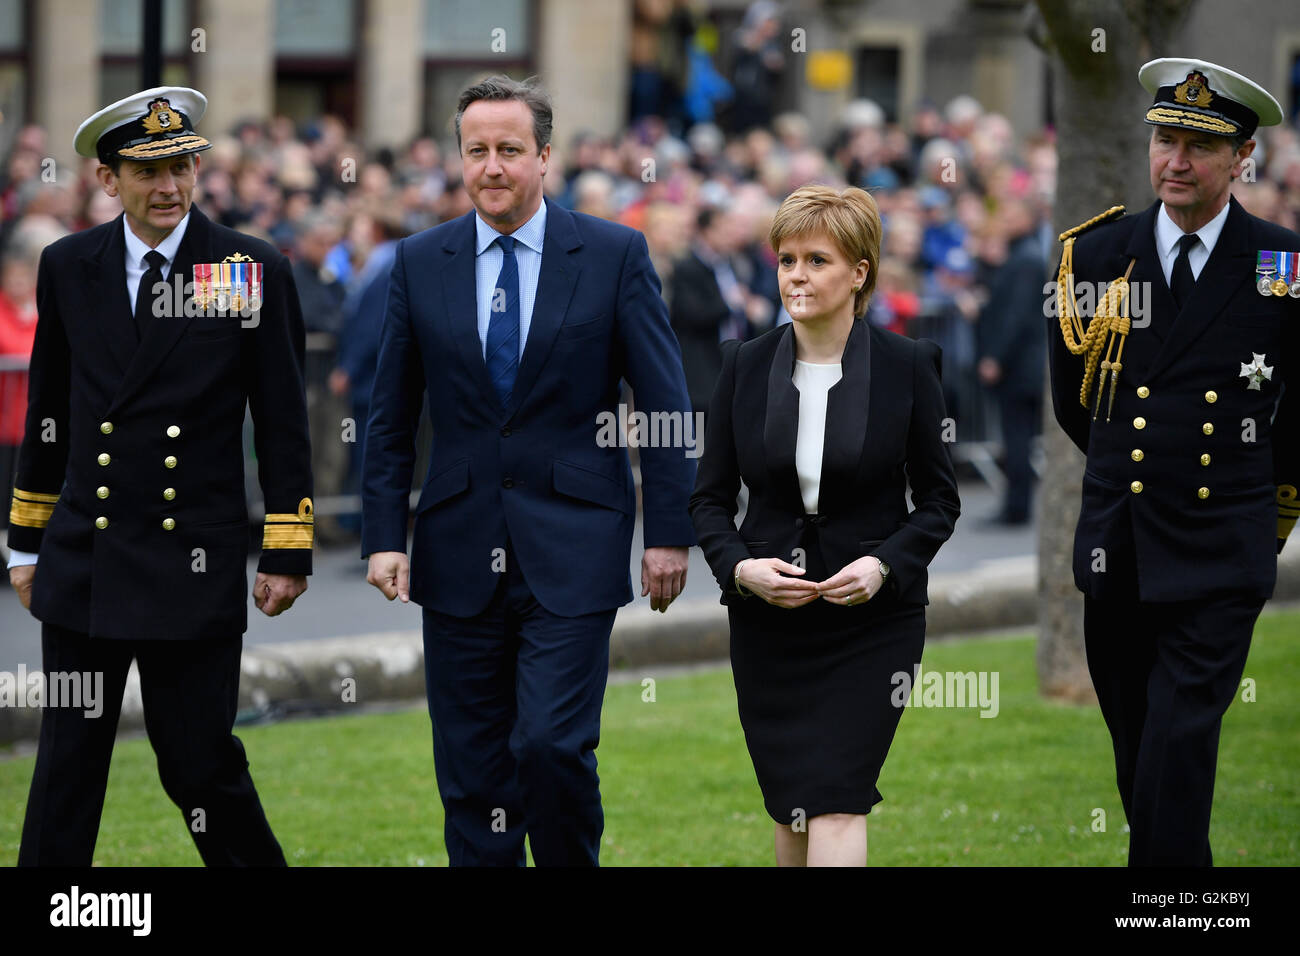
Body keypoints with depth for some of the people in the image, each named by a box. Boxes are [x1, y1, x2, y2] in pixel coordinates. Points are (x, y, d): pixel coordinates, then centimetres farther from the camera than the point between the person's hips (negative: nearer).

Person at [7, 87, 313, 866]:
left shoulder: (254, 272, -2)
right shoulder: (69, 269, 6)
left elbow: (284, 426, 0)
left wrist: (287, 554, -2)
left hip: (194, 566, -3)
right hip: (83, 565, 3)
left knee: (201, 763, 1)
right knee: (67, 770, 4)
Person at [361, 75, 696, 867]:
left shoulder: (615, 254, -1)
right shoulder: (421, 262, 6)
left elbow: (666, 404, 0)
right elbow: (391, 416, 10)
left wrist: (670, 532, -5)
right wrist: (384, 535, 2)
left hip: (571, 551, -3)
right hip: (460, 555, 3)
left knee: (552, 745, -13)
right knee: (471, 769, 5)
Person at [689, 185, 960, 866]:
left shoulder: (908, 367, -3)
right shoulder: (745, 365, 3)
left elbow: (938, 498, 2)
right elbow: (710, 497, 7)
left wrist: (884, 564, -16)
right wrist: (739, 566, -13)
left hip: (872, 617, -3)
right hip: (766, 619, 3)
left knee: (836, 805, -13)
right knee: (790, 809, 8)